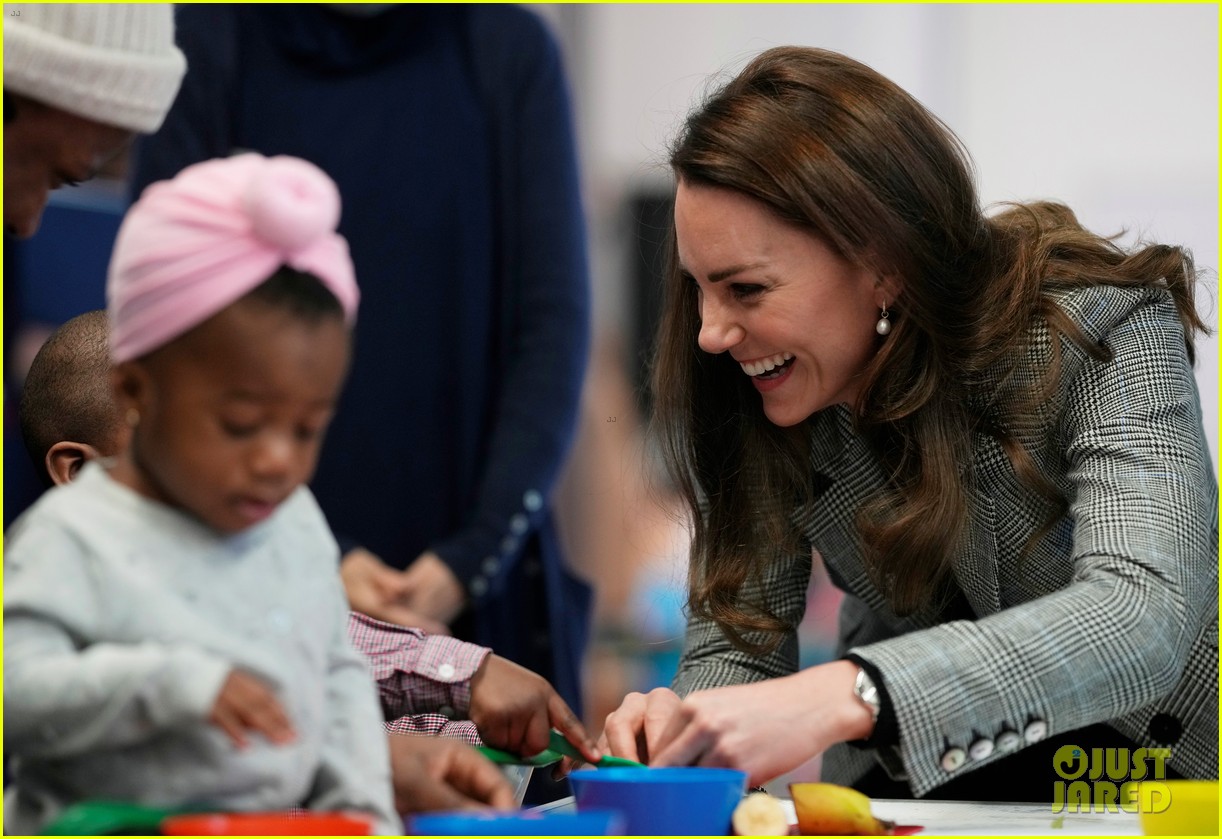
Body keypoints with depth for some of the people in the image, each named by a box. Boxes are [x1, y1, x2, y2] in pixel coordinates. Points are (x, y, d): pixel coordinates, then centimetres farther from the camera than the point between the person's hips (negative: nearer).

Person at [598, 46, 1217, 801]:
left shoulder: (1105, 331, -24)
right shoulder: (749, 392, -11)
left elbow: (1143, 622, -39)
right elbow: (736, 634, -5)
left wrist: (848, 697, -53)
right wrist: (692, 728, -31)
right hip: (906, 766, 2)